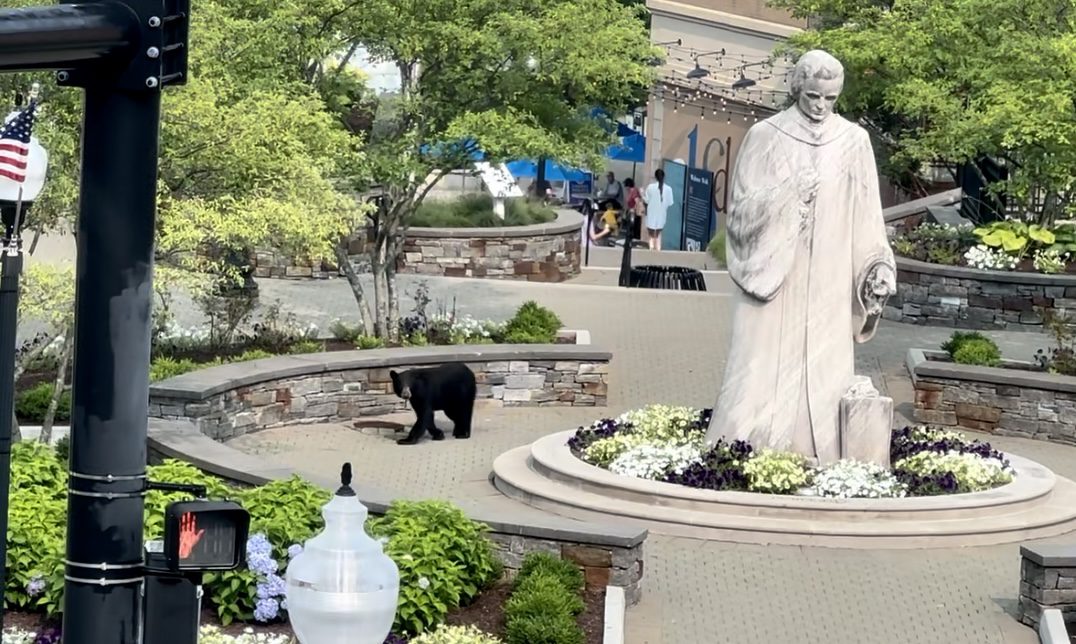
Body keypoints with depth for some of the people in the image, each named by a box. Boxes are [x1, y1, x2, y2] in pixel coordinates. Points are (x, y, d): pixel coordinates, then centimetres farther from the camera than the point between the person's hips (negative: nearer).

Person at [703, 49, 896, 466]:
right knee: (762, 375, -4)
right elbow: (741, 210, 0)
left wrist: (879, 267, -3)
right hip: (771, 280, -1)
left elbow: (866, 216, 8)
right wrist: (789, 190, -14)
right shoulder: (765, 136, 2)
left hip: (828, 288, 2)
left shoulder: (853, 141, 6)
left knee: (823, 379, 0)